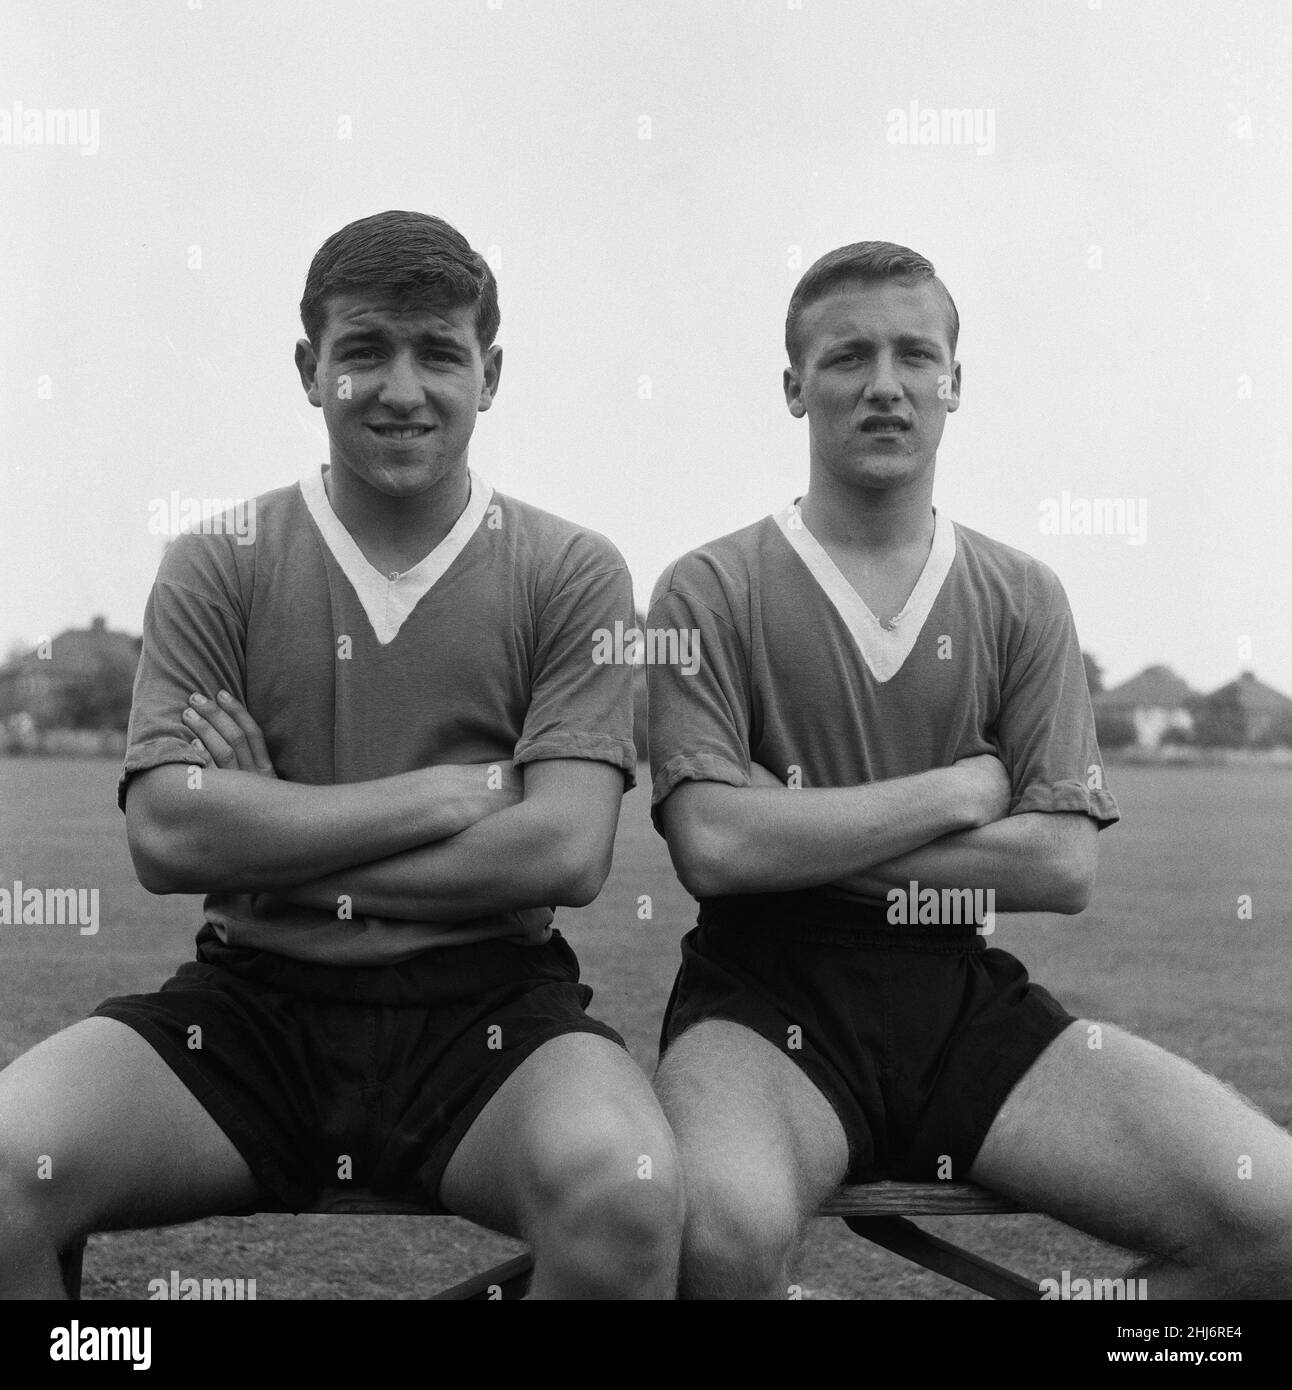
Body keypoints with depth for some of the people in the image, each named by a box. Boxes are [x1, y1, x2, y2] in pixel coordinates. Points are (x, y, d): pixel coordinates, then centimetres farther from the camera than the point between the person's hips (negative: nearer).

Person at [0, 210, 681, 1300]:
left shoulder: (571, 575, 5)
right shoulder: (216, 568, 8)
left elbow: (565, 853, -7)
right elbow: (165, 837, -6)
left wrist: (275, 845, -6)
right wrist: (452, 791, -7)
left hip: (488, 1007, -1)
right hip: (251, 1005, 1)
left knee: (626, 1198, -33)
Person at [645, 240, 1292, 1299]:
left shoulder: (1022, 600, 11)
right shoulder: (710, 593, 2)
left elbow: (1065, 865, 0)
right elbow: (713, 845, -12)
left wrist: (811, 836, -7)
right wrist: (961, 790, -6)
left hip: (967, 995, 3)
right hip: (771, 994, -3)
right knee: (723, 1224, -38)